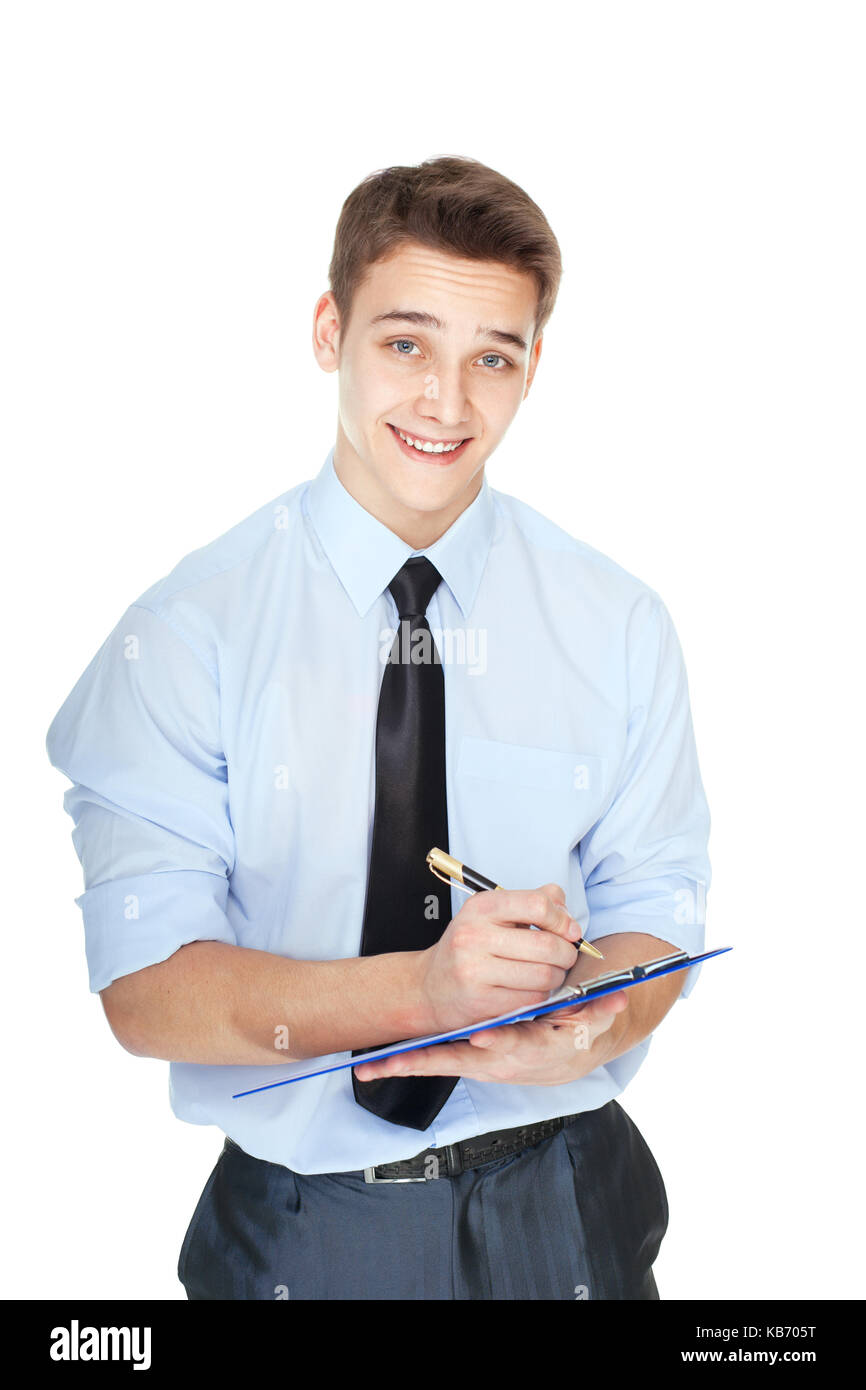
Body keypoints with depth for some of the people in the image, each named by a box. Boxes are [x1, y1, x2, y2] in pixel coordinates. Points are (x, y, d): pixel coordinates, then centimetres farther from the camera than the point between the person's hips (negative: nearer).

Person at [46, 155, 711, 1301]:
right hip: (300, 1228, -1)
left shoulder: (619, 624, -3)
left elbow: (656, 917, -3)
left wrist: (583, 1026, -26)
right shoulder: (187, 635, -11)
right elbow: (144, 987, -16)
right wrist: (425, 986, -31)